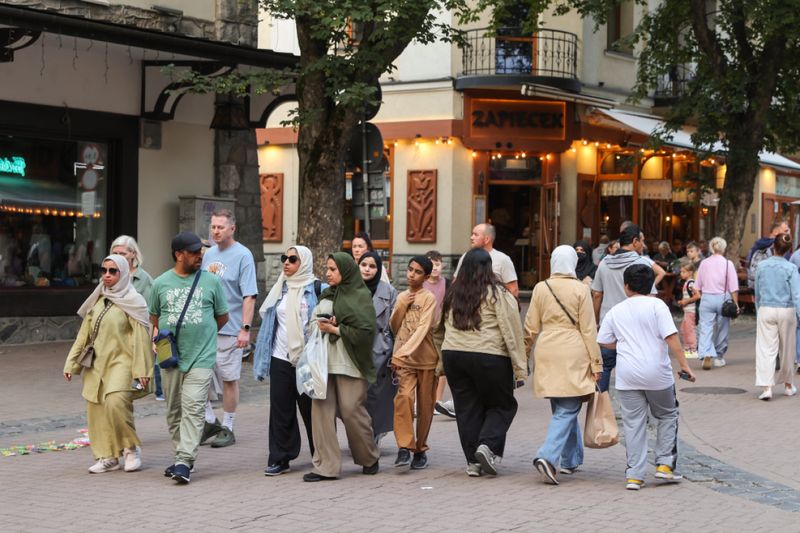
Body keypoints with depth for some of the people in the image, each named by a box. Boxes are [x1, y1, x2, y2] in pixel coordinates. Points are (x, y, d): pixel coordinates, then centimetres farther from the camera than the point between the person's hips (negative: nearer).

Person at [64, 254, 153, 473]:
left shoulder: (132, 301, -2)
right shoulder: (97, 301, 15)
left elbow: (141, 338, -6)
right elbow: (84, 334, 17)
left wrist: (142, 370, -11)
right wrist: (72, 363, 13)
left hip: (121, 362, -6)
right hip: (96, 364, 6)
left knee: (116, 403, -22)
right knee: (96, 409, 1)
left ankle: (131, 448, -3)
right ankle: (107, 457, 10)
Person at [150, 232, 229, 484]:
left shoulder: (211, 281, 3)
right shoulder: (160, 283, 6)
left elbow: (222, 317, 11)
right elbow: (154, 317, 18)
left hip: (201, 357, -3)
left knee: (193, 409, -12)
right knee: (174, 411, 9)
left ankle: (185, 461, -15)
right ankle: (180, 456, 21)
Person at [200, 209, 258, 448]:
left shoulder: (243, 255, -7)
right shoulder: (208, 254, 13)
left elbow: (249, 296, -12)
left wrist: (246, 328, -19)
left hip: (229, 329, -6)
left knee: (229, 379, 3)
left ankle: (227, 428, 13)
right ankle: (210, 421, 18)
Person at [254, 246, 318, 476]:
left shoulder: (315, 289, -3)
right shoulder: (280, 289, 12)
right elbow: (269, 318, 21)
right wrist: (264, 355, 16)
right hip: (280, 358, 4)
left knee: (311, 409, 3)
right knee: (280, 410, 3)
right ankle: (279, 458, 8)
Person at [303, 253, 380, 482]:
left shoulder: (360, 297, -3)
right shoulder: (326, 295, 17)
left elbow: (366, 330, -11)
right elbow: (314, 320, 21)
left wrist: (335, 329, -11)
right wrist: (321, 325, -2)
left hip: (349, 363, -6)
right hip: (325, 362, 6)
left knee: (351, 411, -2)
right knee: (321, 409, -4)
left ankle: (369, 458, 21)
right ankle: (326, 466, -2)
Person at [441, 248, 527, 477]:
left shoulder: (452, 295, 9)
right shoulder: (498, 294, -6)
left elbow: (446, 327, 14)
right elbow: (512, 333, -8)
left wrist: (442, 366, 20)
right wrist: (520, 368, -5)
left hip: (453, 354, 5)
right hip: (490, 357, -5)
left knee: (467, 408, 11)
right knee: (502, 405, 11)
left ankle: (473, 462, 11)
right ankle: (488, 445, -8)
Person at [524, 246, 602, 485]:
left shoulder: (540, 288, 4)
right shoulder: (580, 289, -5)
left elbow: (531, 328, 7)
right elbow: (588, 329, -4)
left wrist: (524, 353, 20)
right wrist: (596, 363, 0)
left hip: (547, 353, 4)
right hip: (573, 355, -4)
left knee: (562, 408, 16)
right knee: (567, 410, -4)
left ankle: (571, 459, 25)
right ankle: (548, 456, -21)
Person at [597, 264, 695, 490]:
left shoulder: (616, 311, 7)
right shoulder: (657, 306, -4)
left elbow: (604, 342, 11)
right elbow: (671, 338, -13)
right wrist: (684, 364, -10)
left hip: (627, 376, 2)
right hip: (657, 374, -2)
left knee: (633, 424, 5)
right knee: (667, 416, 18)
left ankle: (634, 475, 2)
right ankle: (665, 464, 13)